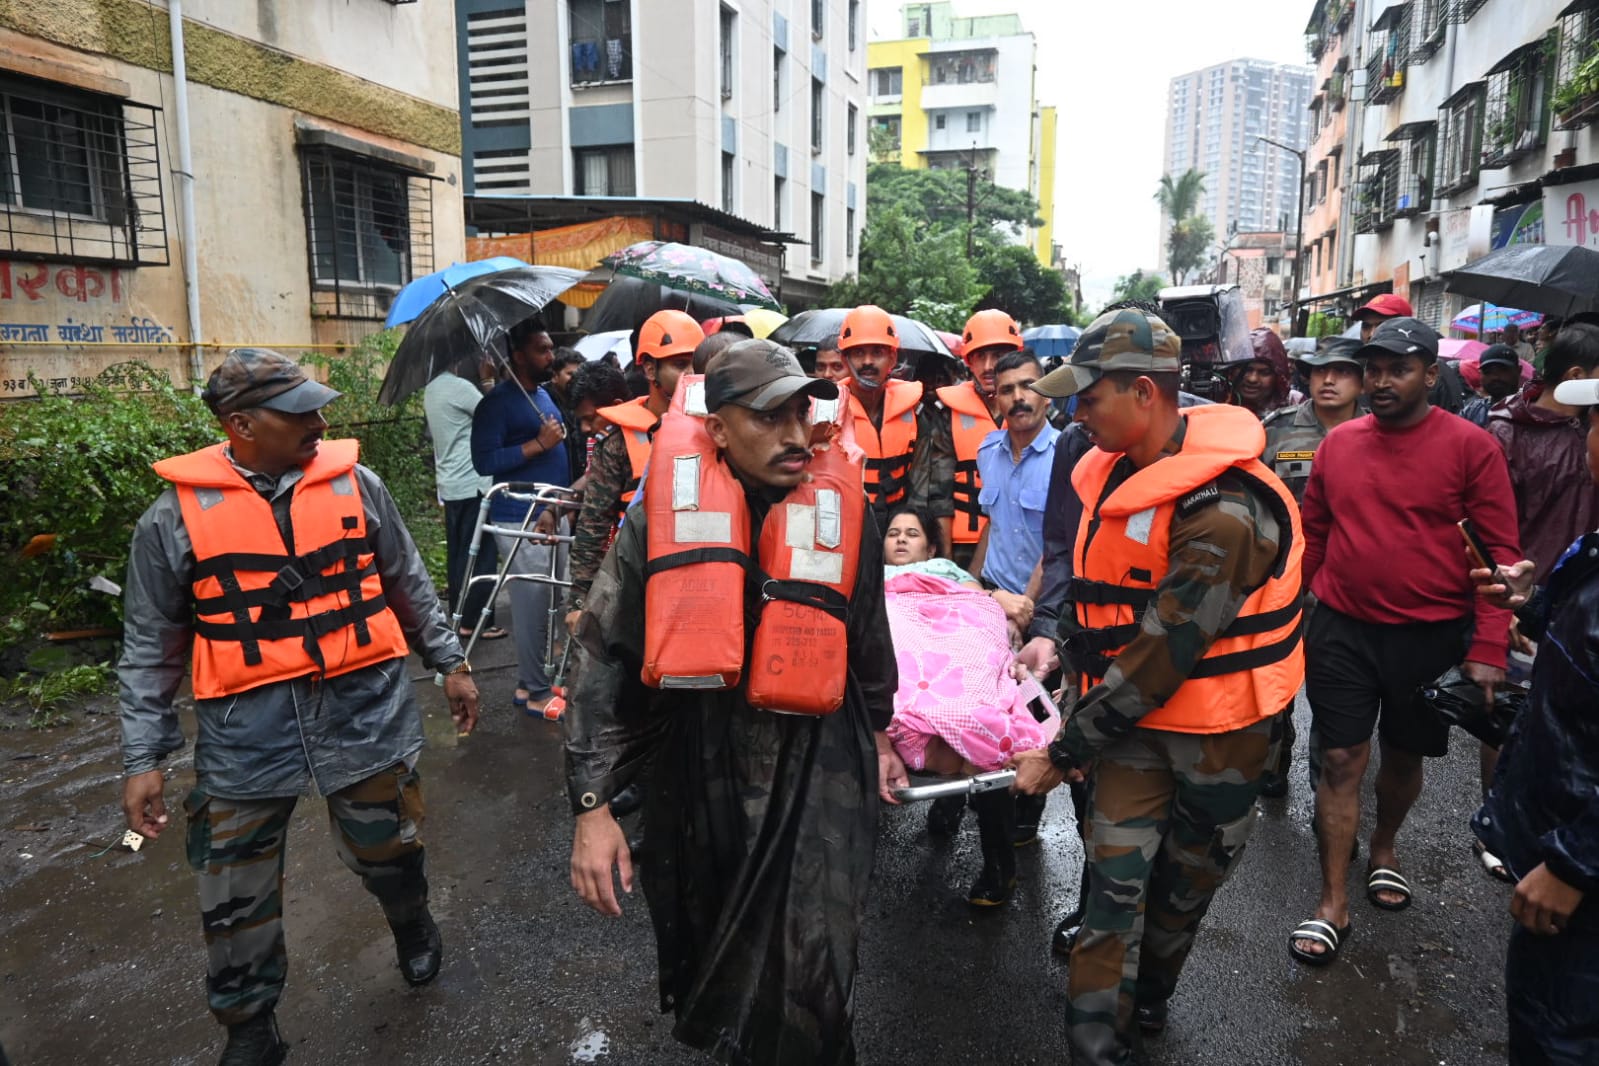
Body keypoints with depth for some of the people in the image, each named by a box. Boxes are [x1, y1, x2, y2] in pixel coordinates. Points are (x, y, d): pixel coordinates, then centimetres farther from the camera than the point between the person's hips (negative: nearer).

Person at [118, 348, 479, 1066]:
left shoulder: (355, 483, 0)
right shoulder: (176, 516, -3)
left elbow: (409, 586, 10)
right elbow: (151, 649, 3)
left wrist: (449, 663, 12)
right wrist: (142, 758, 2)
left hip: (366, 717, 1)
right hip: (244, 738, 0)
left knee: (388, 856, 16)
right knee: (236, 901, 10)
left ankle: (412, 924, 49)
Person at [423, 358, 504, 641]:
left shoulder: (431, 390, 13)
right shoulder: (460, 386, -15)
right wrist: (488, 381, -1)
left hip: (449, 485, 9)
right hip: (473, 483, -9)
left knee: (457, 553, 12)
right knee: (479, 553, -3)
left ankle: (459, 616, 17)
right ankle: (476, 620, 0)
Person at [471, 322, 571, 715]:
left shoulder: (544, 395, 16)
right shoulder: (498, 402, -10)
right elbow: (484, 461, -18)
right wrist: (539, 443, -18)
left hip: (552, 515, 8)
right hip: (520, 520, -8)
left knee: (553, 599, 12)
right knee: (532, 605, -4)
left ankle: (529, 682, 24)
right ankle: (536, 692, 7)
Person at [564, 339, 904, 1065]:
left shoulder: (844, 509, -6)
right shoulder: (663, 513, -11)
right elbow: (605, 657, -9)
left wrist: (877, 728, 21)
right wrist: (591, 802, -12)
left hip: (817, 774, -1)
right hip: (694, 768, 1)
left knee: (806, 975, -3)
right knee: (701, 947, 24)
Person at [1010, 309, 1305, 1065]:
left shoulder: (1224, 508, -26)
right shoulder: (1114, 470, -1)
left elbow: (1165, 650, -26)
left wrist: (1065, 751, -20)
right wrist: (1063, 641, 0)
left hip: (1216, 726, -5)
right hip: (1134, 710, 5)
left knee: (1183, 886, 16)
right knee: (1115, 882, 1)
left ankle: (1146, 1000, 42)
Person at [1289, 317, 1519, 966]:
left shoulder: (1470, 447, -8)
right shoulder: (1338, 443, 2)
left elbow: (1500, 555, -8)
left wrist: (1487, 651, -14)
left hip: (1430, 638, -1)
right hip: (1341, 632, 2)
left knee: (1404, 756, 17)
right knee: (1341, 761, 3)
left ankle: (1384, 849, 45)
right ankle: (1333, 905, 13)